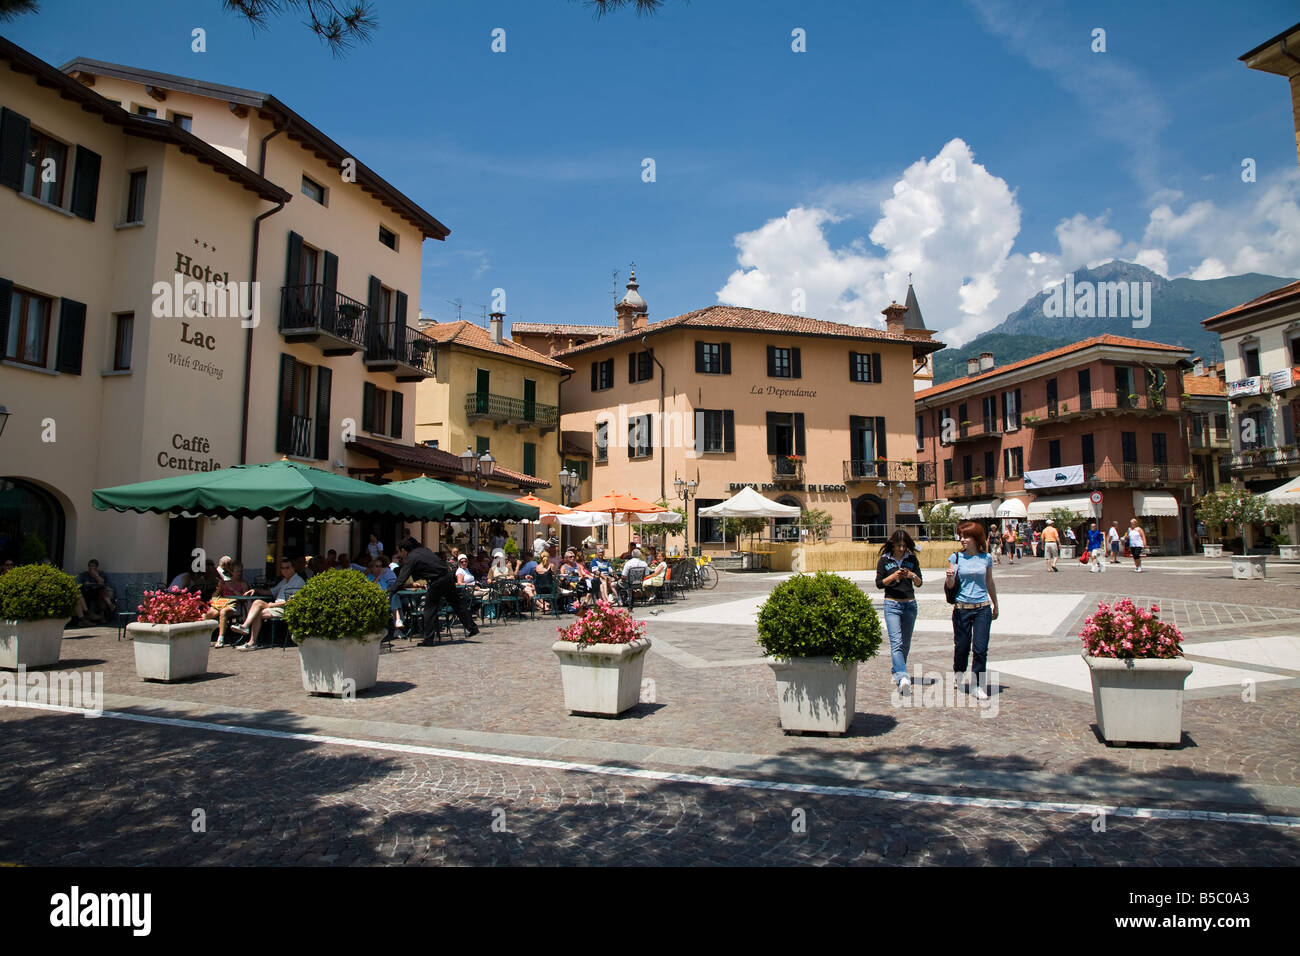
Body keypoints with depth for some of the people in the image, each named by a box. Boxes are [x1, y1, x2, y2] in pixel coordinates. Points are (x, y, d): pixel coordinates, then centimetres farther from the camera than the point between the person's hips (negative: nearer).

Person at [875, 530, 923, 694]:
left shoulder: (912, 559, 6)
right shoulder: (884, 560, 0)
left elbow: (919, 583, 5)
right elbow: (879, 583, 0)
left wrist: (913, 576, -16)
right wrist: (892, 577, -17)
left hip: (910, 604, 3)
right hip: (892, 604, -3)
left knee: (906, 643, 11)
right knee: (896, 642, -16)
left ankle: (895, 671, 30)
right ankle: (902, 678, -28)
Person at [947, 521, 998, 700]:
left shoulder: (986, 558, 3)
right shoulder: (956, 557, -1)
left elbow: (990, 583, 16)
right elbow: (950, 585, -4)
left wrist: (995, 605, 25)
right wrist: (949, 577, -27)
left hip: (982, 608, 1)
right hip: (962, 608, 0)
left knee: (980, 648, -6)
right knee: (962, 646, 8)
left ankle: (977, 686, 4)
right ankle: (958, 673, 37)